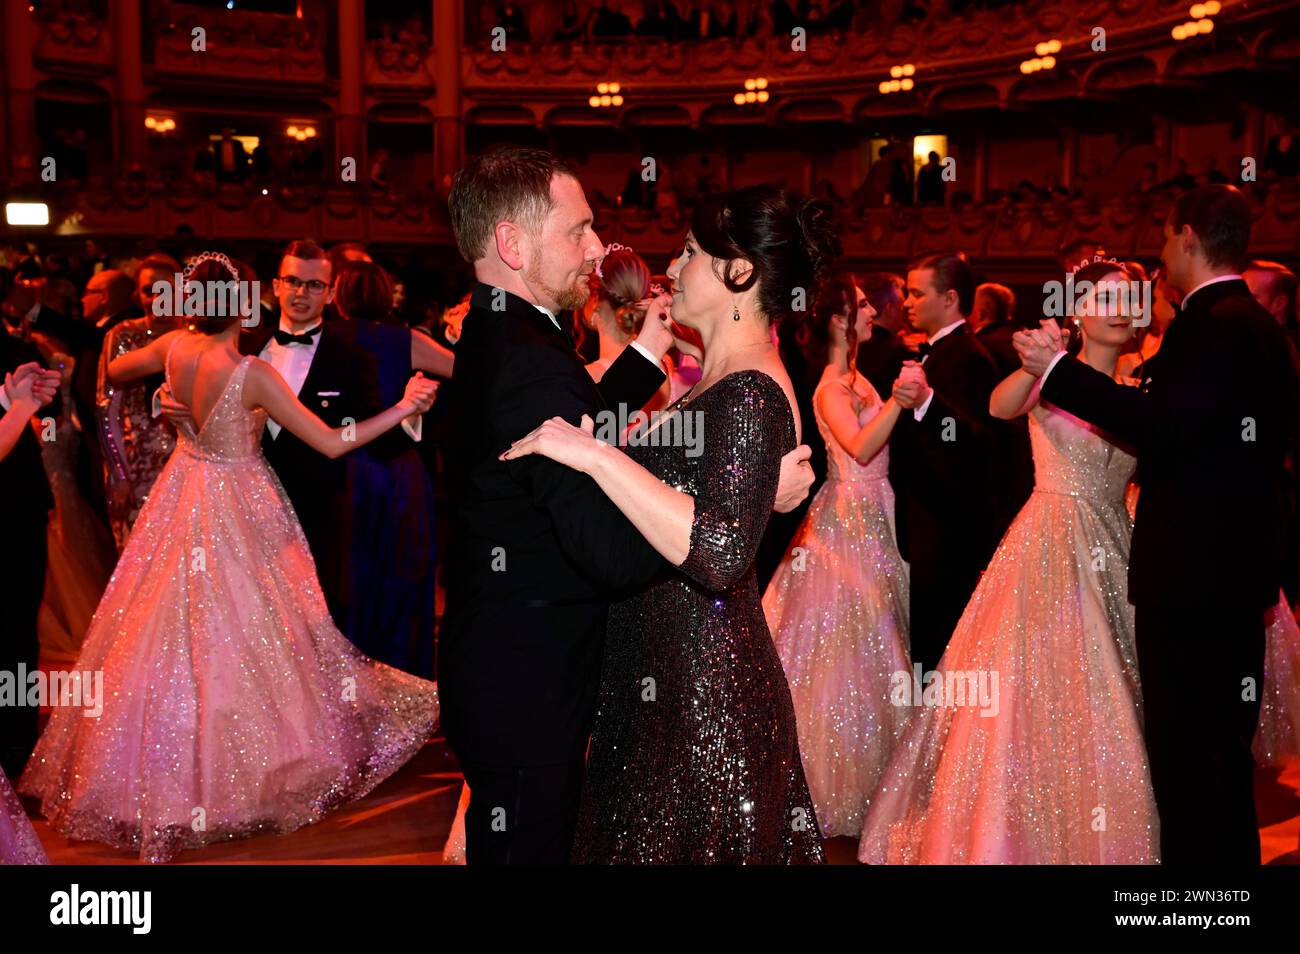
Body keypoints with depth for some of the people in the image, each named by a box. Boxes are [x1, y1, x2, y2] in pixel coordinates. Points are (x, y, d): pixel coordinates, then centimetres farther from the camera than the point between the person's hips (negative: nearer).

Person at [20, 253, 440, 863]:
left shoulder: (174, 347, -7)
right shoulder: (252, 374, -25)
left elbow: (113, 370, 15)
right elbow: (331, 443, -23)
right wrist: (404, 407, -17)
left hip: (185, 494, 6)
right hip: (237, 509, -6)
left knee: (170, 632, 16)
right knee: (239, 632, 7)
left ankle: (166, 772, 31)